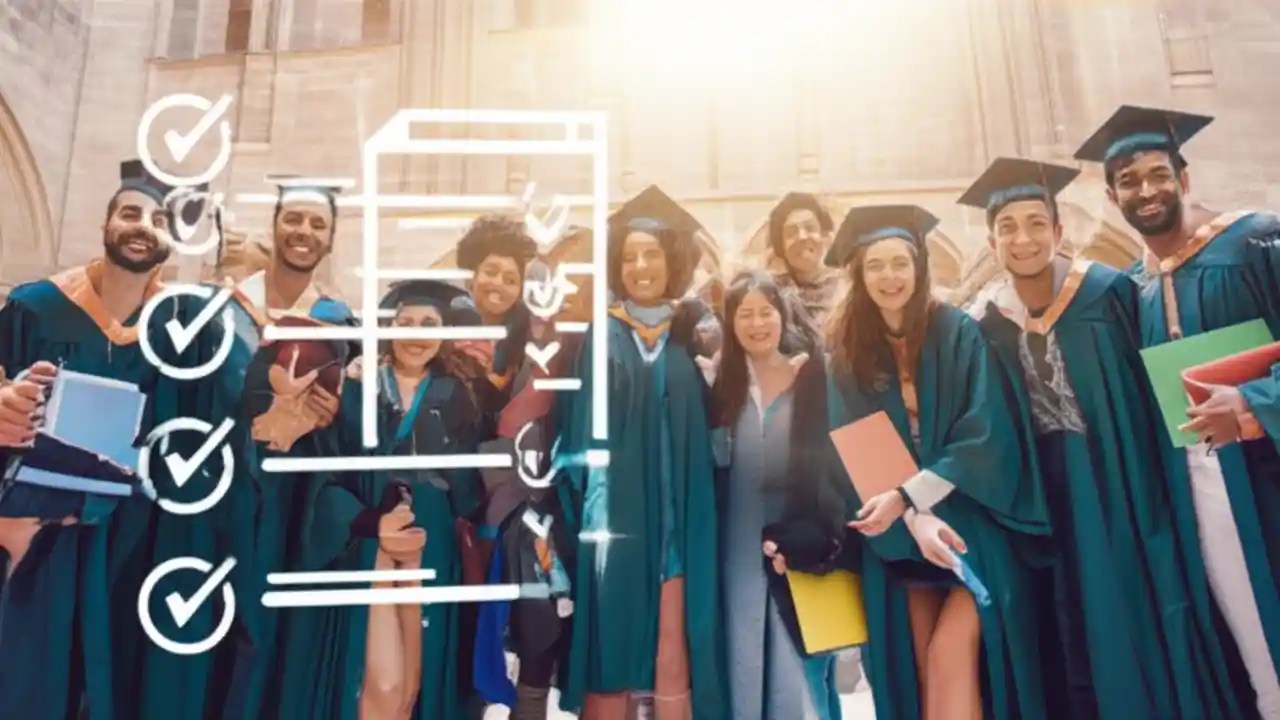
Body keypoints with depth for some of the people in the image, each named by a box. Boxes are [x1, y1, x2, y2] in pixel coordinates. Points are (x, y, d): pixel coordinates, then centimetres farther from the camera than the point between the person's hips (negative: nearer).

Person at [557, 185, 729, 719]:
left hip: (676, 520, 2)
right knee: (610, 650, 2)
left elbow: (705, 433, 10)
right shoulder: (603, 337, 5)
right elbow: (585, 429, -2)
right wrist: (596, 510, -10)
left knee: (675, 660, 3)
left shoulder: (691, 337, 10)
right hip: (616, 515, -1)